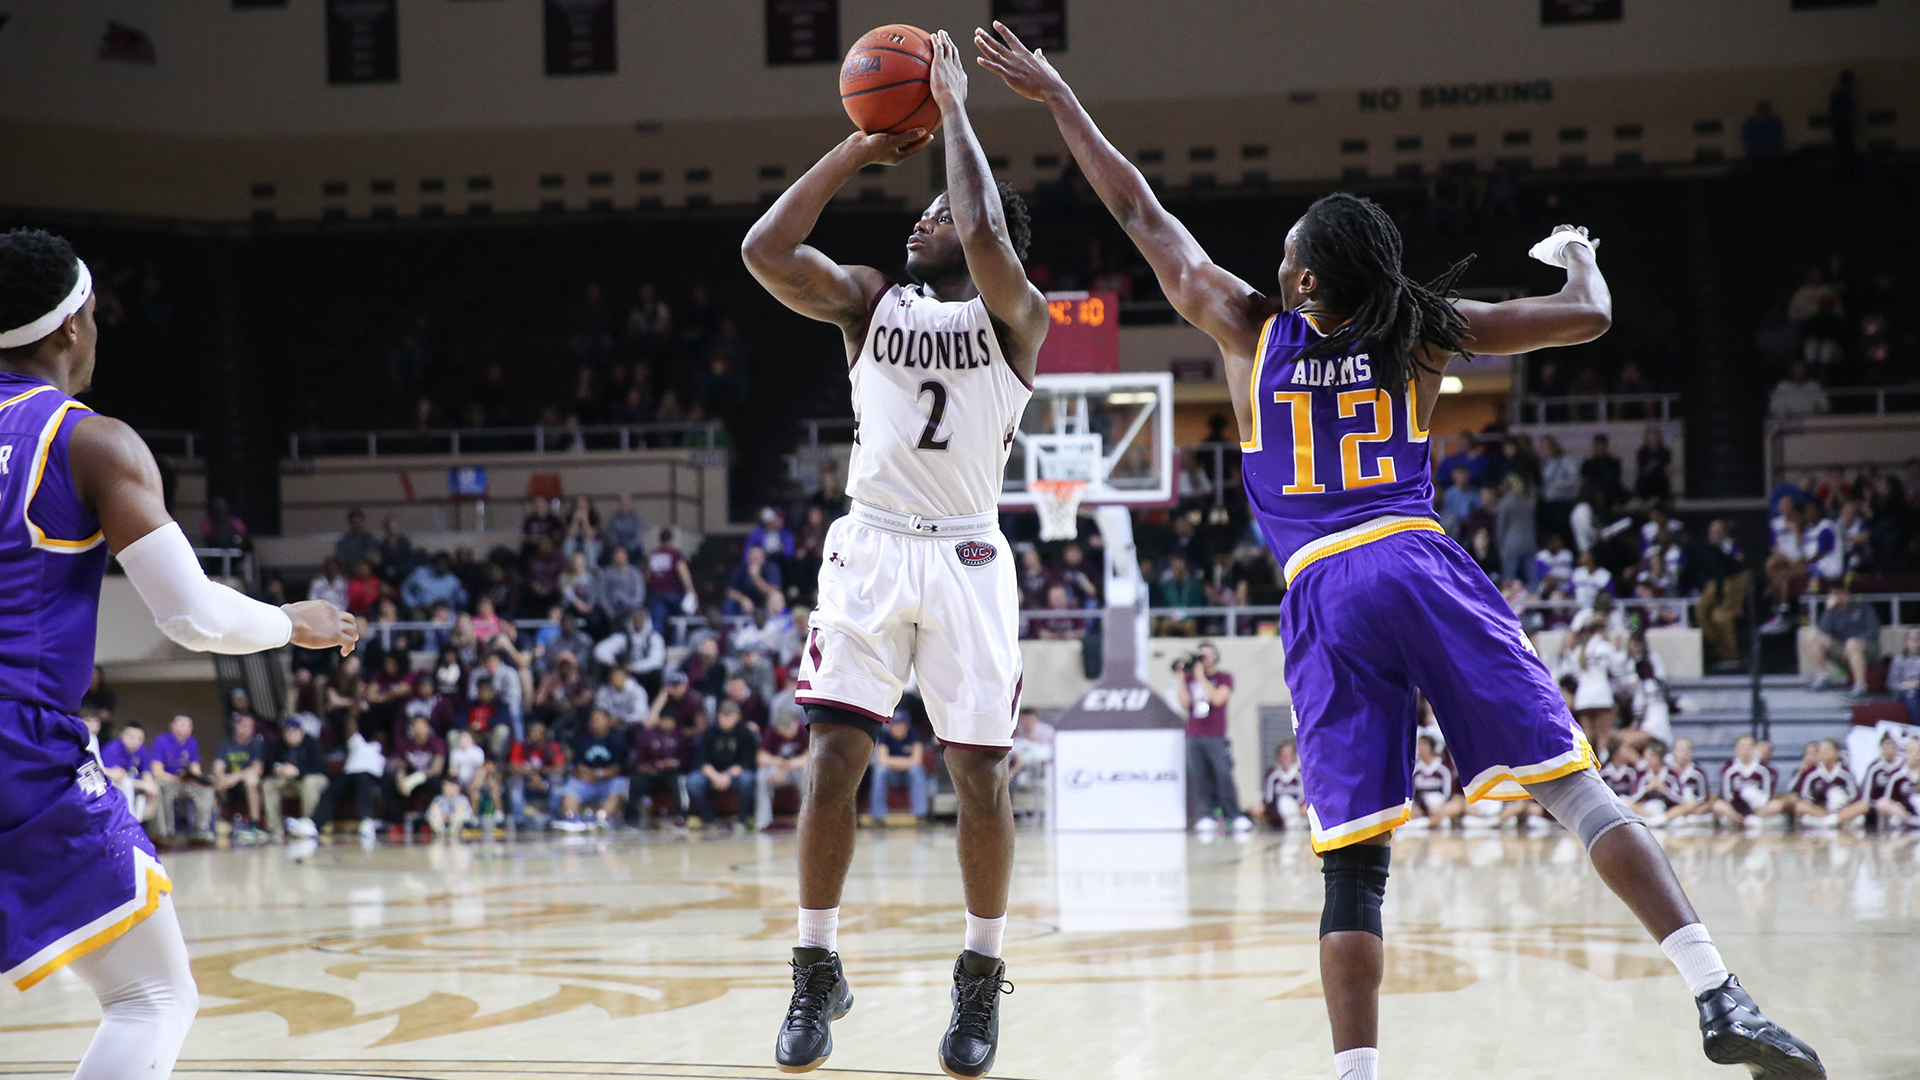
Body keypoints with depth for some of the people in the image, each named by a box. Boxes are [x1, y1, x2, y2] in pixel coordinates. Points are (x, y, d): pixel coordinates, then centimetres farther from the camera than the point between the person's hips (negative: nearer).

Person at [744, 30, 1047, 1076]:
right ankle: (817, 972, 4)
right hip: (870, 548, 2)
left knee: (979, 773, -1)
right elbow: (764, 250, -5)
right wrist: (859, 149, -2)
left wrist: (953, 110, -11)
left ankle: (981, 980, 13)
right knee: (832, 758, -6)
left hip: (966, 558, -2)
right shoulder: (870, 300, 10)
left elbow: (984, 233, -22)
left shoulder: (1014, 317, 0)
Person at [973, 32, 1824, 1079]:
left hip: (1323, 597, 0)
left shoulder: (1249, 328, 12)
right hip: (1424, 569, 0)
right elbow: (1589, 316, 14)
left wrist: (1056, 96, 29)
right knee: (1576, 788, -4)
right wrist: (1579, 255, 38)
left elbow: (1141, 213, 20)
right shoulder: (1421, 333, 11)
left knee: (1353, 867, 0)